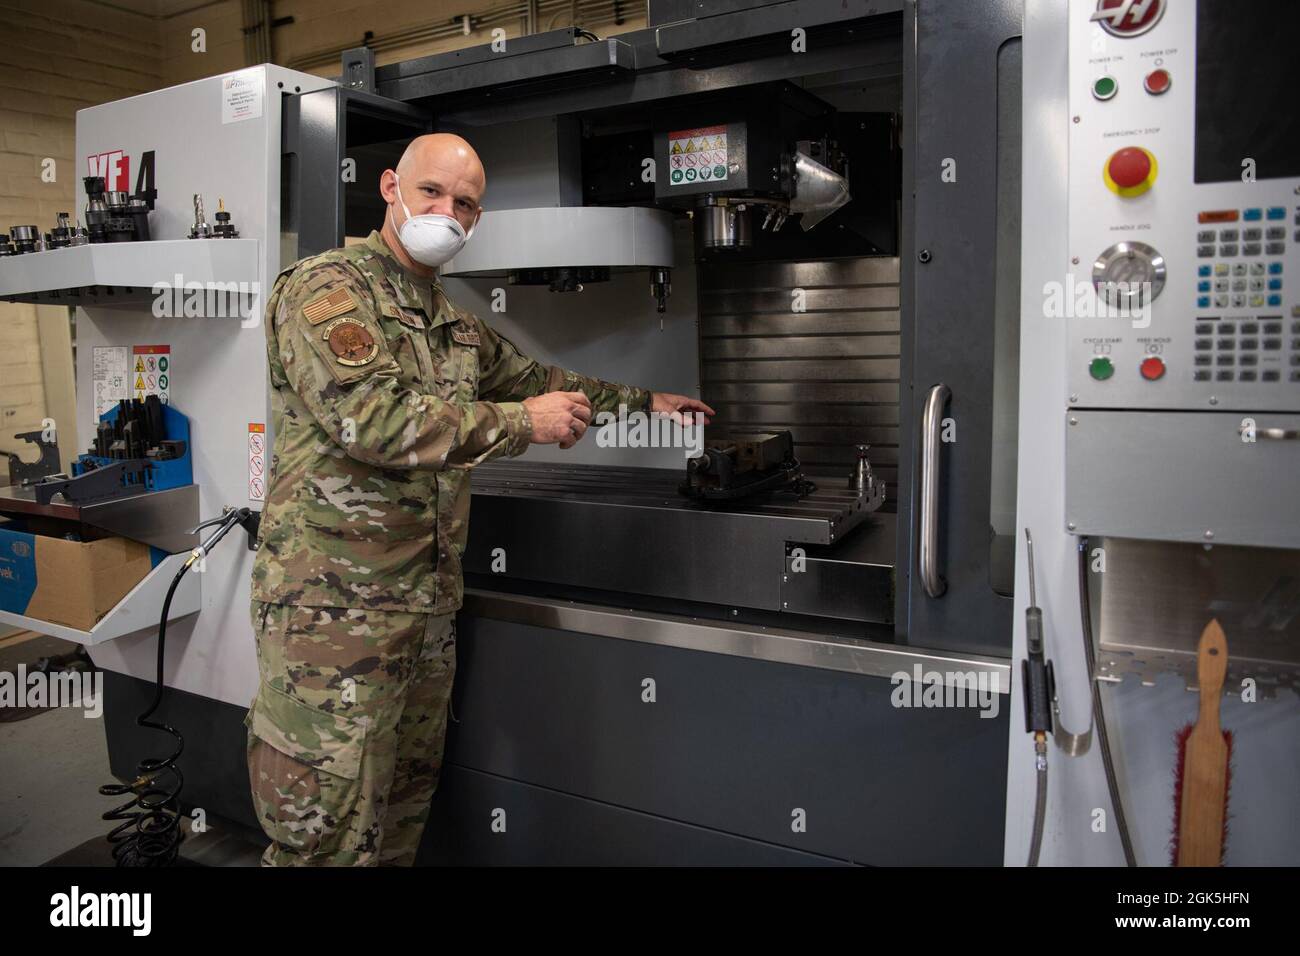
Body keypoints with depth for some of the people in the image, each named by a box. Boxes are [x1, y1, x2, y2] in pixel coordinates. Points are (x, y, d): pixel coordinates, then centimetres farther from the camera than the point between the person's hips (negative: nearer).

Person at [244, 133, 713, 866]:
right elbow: (374, 416, -24)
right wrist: (523, 423, -17)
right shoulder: (327, 288, -9)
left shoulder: (456, 324, 18)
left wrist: (645, 401, 31)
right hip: (336, 605, -8)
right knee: (330, 838, -2)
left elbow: (537, 378, 31)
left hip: (431, 605, 8)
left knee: (405, 816, 17)